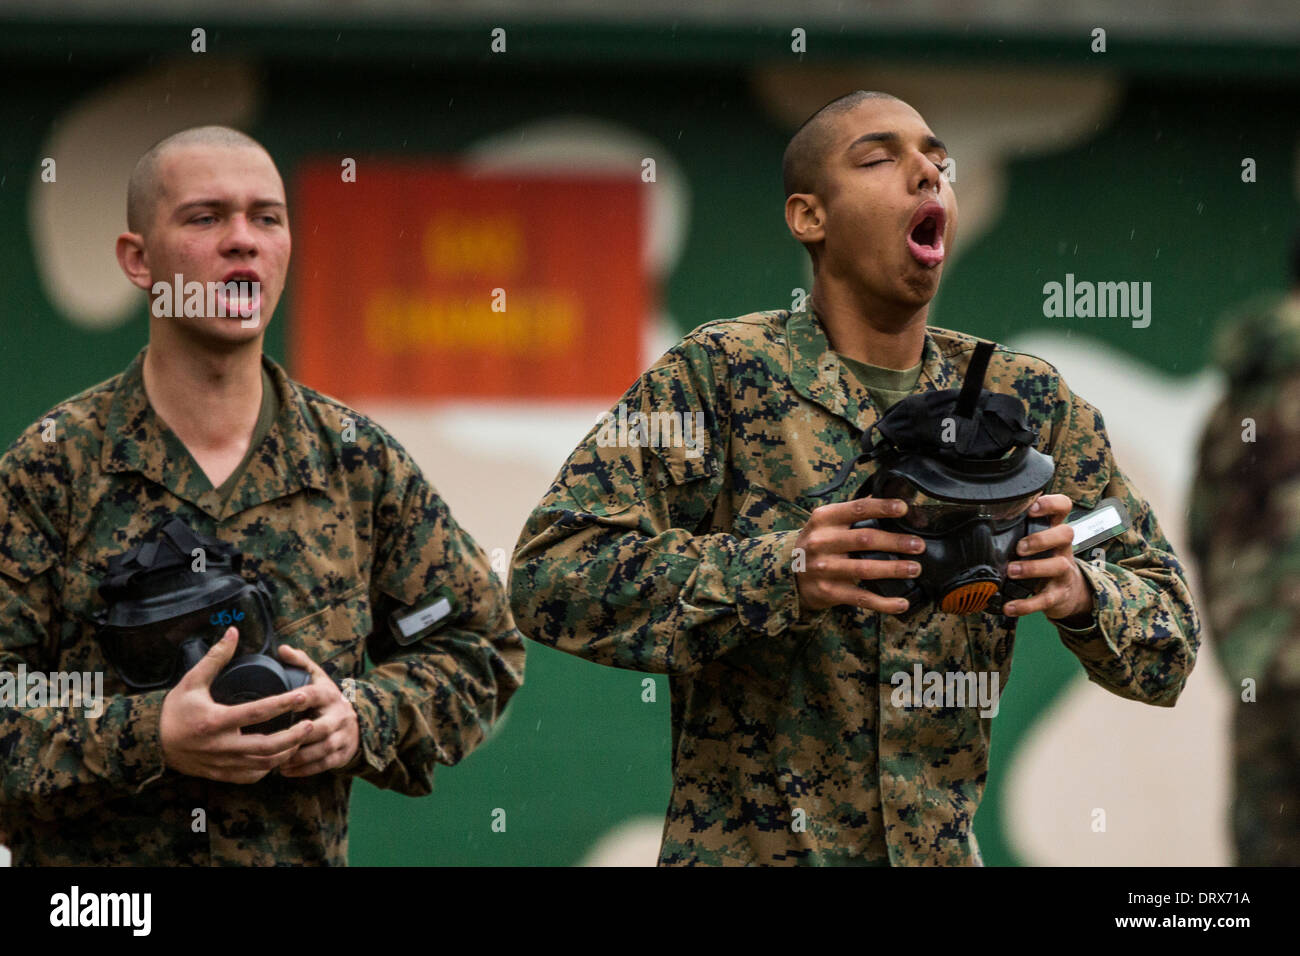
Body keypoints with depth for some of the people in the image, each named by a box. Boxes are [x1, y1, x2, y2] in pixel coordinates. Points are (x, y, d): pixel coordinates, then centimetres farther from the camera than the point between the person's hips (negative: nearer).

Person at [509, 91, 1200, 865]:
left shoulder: (1027, 401, 3)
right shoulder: (721, 374, -7)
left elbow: (1171, 641, 4)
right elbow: (548, 573, -16)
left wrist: (1080, 594, -19)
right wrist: (784, 574, -27)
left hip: (940, 849, 4)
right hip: (743, 846, -4)